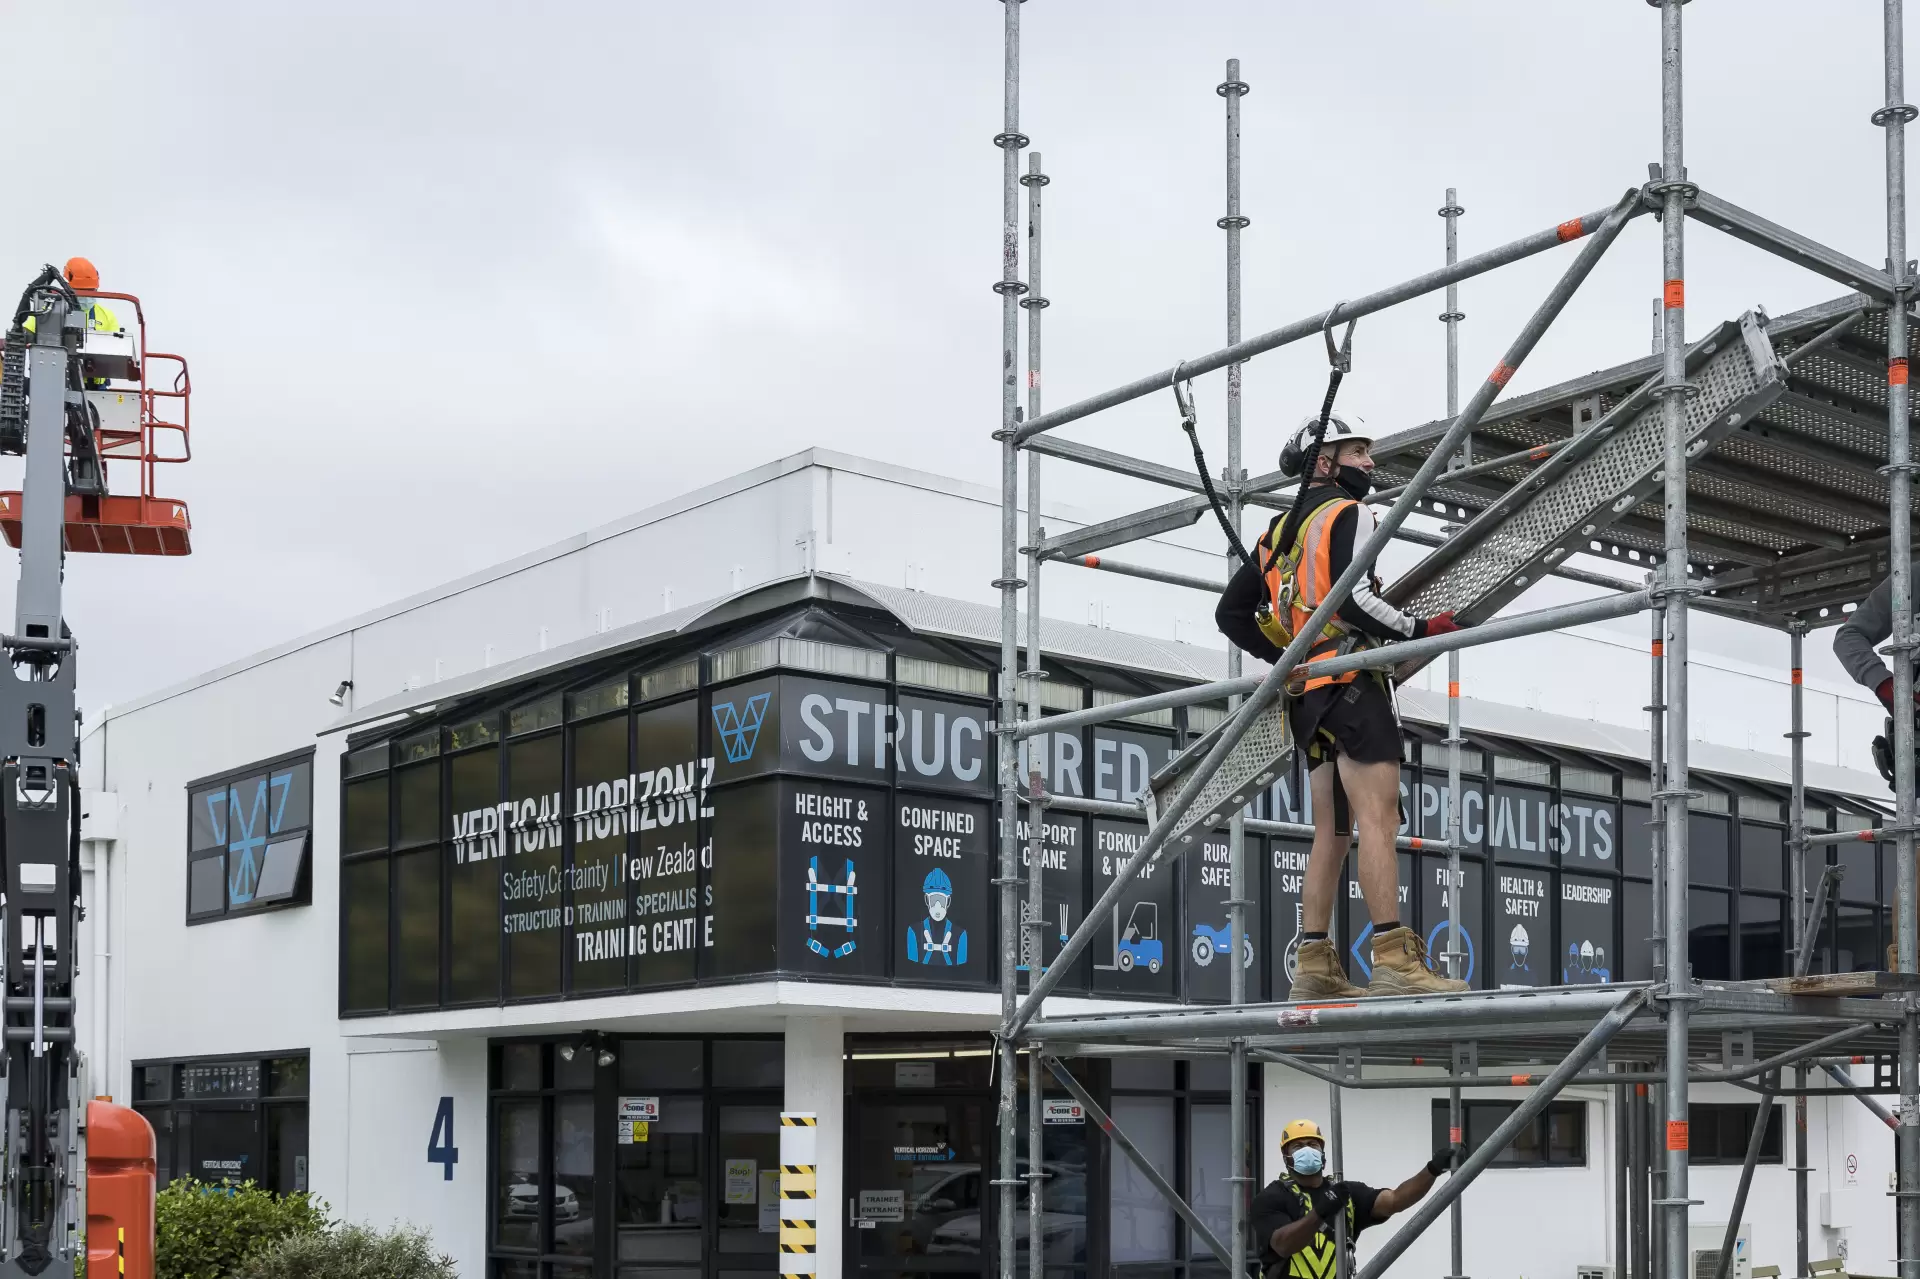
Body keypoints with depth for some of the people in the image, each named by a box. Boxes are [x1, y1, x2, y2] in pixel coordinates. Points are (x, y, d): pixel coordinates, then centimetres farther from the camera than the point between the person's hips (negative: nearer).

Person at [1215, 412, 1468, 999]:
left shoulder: (1280, 529, 22)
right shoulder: (1348, 512, -3)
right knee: (1377, 818, -14)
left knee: (1331, 830, 9)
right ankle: (1394, 960, -21)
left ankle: (1314, 966, 7)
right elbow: (1353, 595, -19)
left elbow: (1231, 613, 23)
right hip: (1352, 682, -9)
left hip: (1306, 690, 9)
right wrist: (1419, 631, -11)